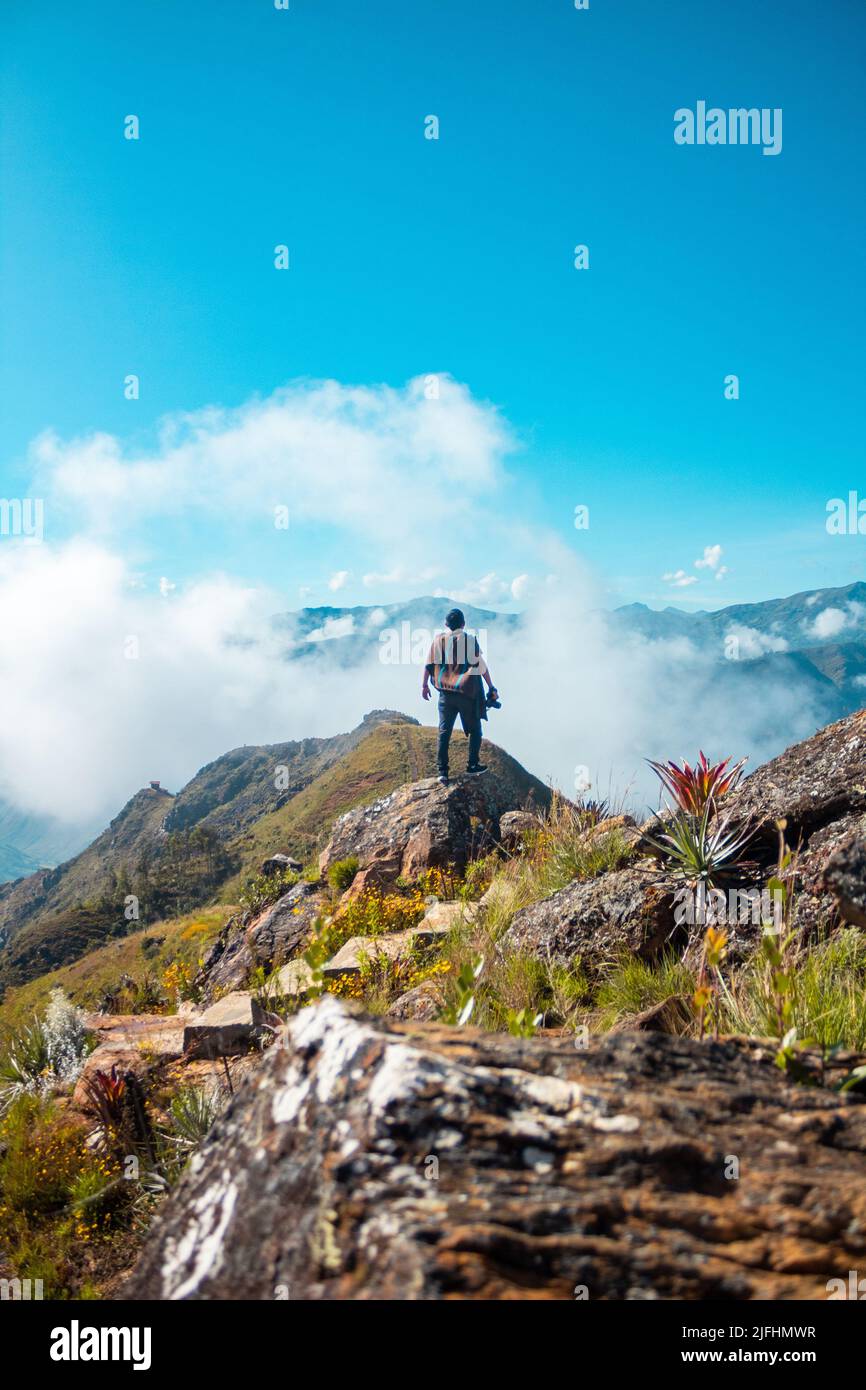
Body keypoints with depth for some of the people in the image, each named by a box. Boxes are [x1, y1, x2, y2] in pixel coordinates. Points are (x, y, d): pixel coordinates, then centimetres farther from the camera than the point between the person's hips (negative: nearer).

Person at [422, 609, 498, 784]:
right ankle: (473, 764, 19)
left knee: (444, 732, 4)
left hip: (446, 693, 2)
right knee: (475, 729, 16)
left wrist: (424, 685, 17)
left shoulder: (438, 640, 2)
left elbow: (429, 664, 5)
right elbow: (482, 666, -2)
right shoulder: (470, 640, -4)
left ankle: (443, 771, 0)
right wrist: (491, 687, 6)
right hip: (468, 693, -2)